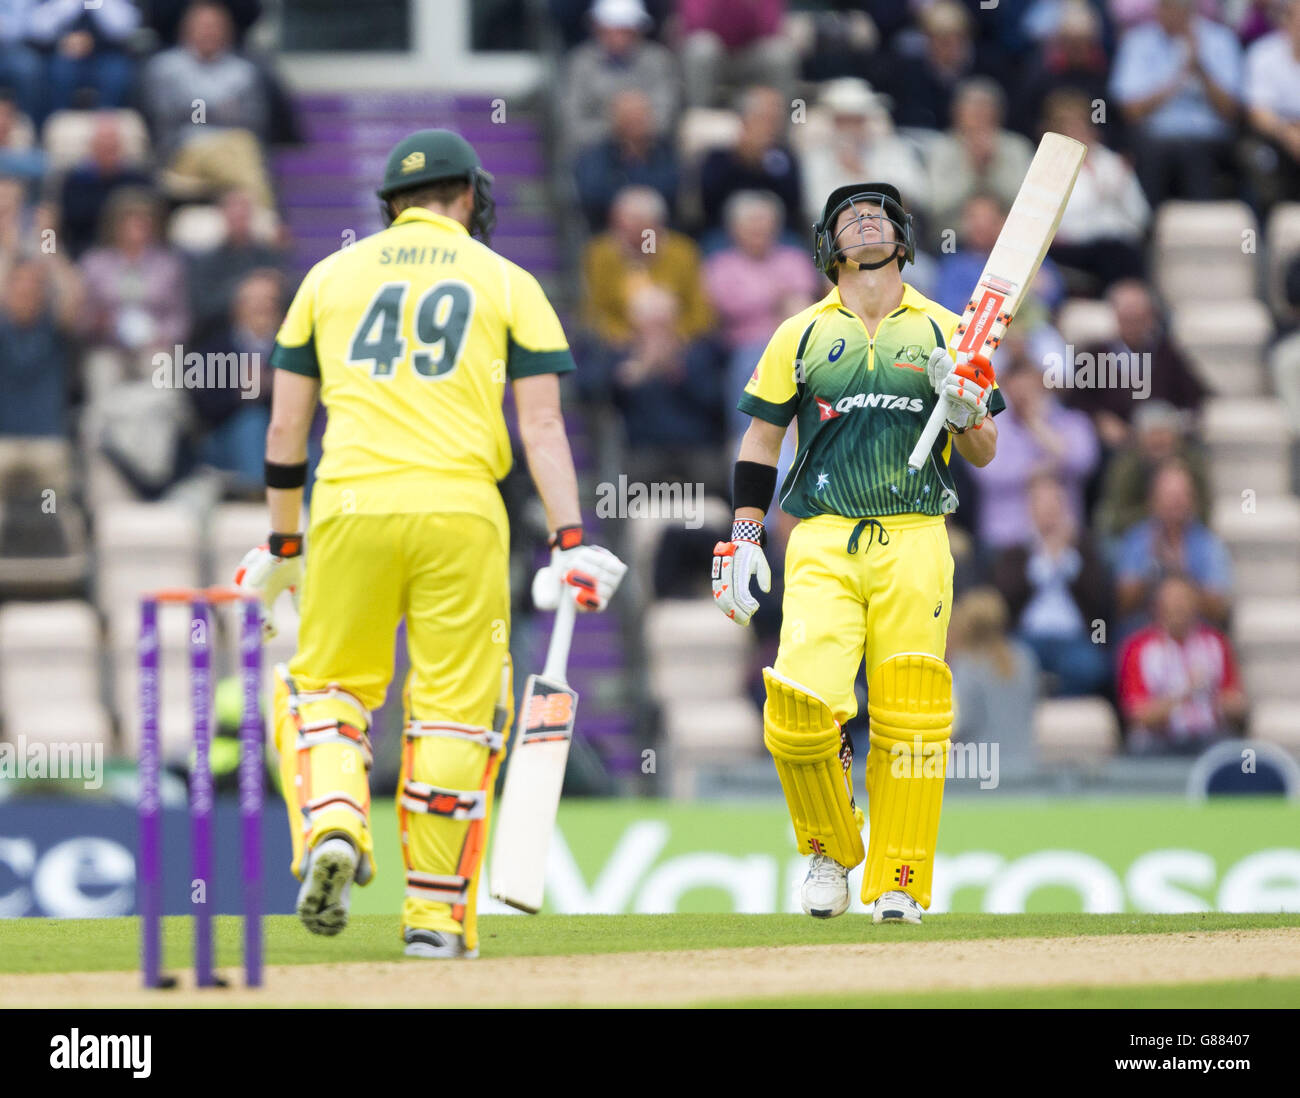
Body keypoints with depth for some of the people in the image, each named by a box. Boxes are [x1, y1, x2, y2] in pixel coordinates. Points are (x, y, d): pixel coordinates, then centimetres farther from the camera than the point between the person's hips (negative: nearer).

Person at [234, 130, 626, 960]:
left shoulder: (331, 277, 15)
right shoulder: (506, 283, 10)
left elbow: (286, 427, 14)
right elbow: (542, 423, 1)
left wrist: (283, 543, 21)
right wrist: (570, 541, -2)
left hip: (350, 507, 1)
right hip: (460, 510, -1)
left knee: (328, 682, 14)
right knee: (455, 706, 4)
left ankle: (331, 822, -14)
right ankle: (437, 913, 3)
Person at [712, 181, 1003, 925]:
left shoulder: (945, 333, 11)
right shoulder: (802, 334, 11)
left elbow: (984, 456, 11)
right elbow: (760, 443, 15)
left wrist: (966, 408, -10)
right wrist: (743, 539, 6)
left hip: (915, 543, 0)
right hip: (823, 543, 0)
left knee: (909, 719, -5)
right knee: (801, 703, -16)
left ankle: (900, 884, 4)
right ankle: (829, 850, 8)